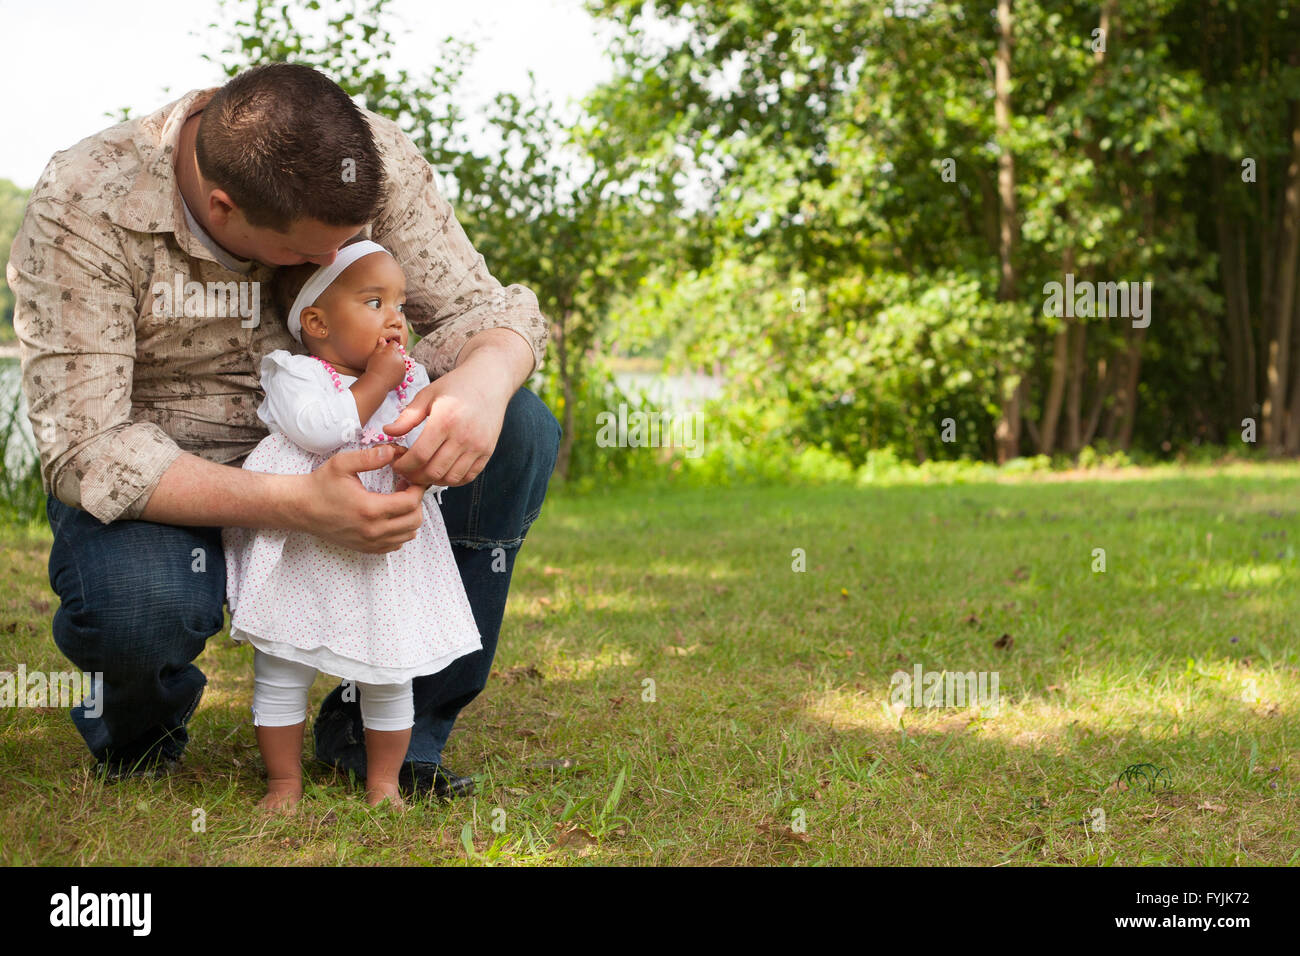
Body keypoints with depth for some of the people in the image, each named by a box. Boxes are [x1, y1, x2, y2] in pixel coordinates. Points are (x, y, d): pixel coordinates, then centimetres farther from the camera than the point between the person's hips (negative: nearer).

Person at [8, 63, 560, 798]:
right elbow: (86, 450, -30)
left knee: (522, 433, -21)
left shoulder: (376, 161, -16)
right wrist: (300, 507, -44)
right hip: (167, 480, -3)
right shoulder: (84, 208, -26)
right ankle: (140, 723, 3)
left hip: (331, 451, 4)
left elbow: (479, 306, -11)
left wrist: (484, 378, -39)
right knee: (136, 600, -38)